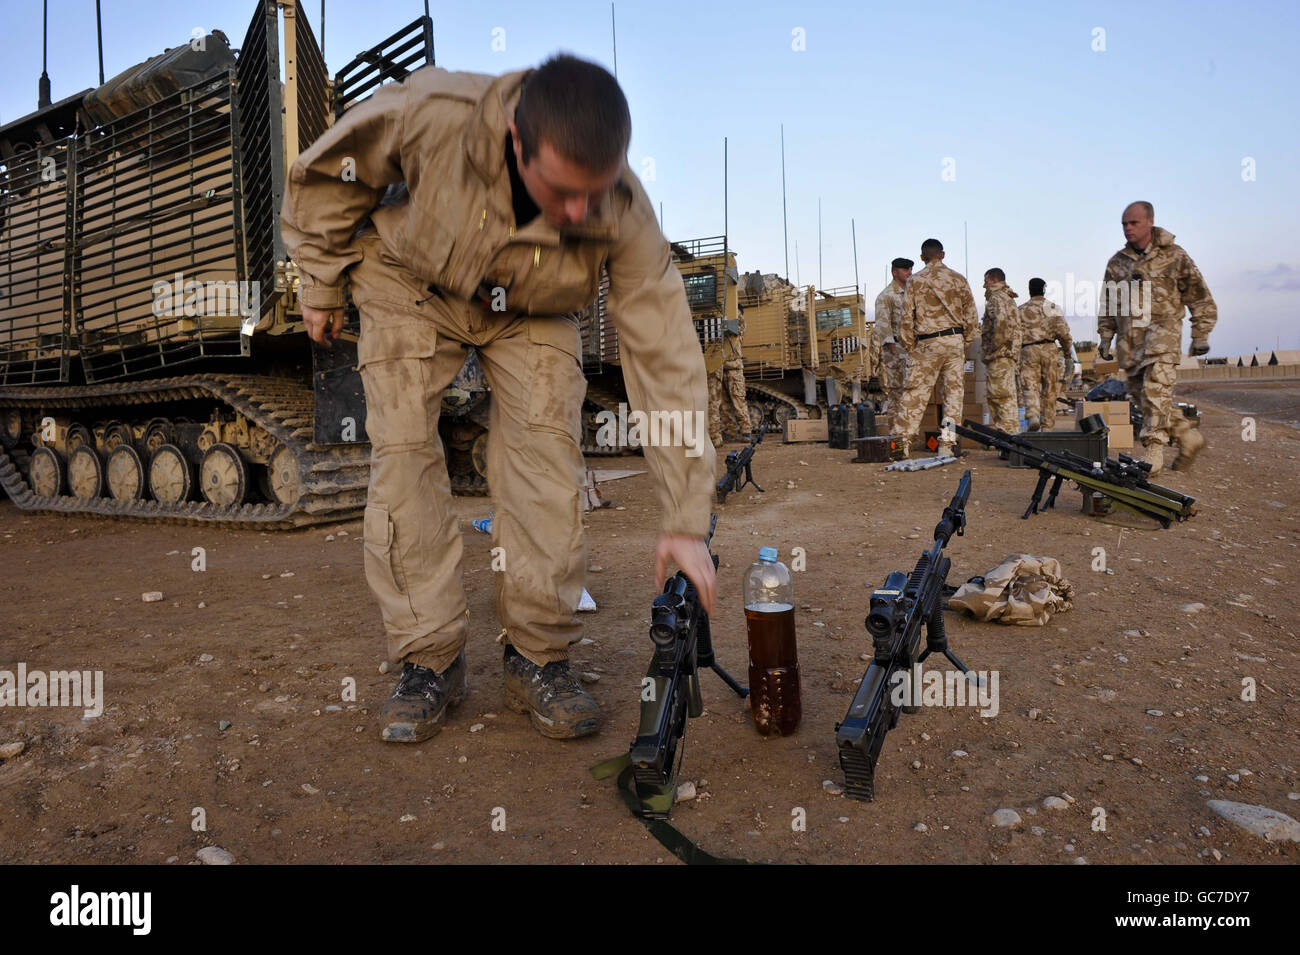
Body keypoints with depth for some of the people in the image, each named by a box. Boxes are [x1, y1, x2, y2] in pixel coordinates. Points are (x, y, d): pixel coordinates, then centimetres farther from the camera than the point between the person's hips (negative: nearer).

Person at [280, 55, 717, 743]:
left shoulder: (624, 216, -33)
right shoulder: (431, 114, -36)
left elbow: (665, 363, -30)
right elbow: (324, 175, -14)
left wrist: (685, 522, -30)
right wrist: (321, 285, -3)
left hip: (531, 313, 0)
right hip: (413, 289, 0)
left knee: (546, 455, -17)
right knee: (402, 456, -11)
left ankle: (538, 658, -1)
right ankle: (429, 661, 1)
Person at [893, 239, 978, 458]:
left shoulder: (915, 281, -2)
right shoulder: (958, 279, 6)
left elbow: (906, 318, -5)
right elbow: (971, 315, 6)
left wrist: (910, 348, 3)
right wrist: (965, 343, 14)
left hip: (928, 343, -2)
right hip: (955, 340, 2)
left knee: (915, 393, 1)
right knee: (954, 392, 7)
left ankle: (902, 442, 0)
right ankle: (947, 443, 5)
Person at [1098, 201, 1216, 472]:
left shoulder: (1174, 256, 3)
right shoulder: (1117, 262, 15)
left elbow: (1200, 298, 7)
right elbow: (1107, 303, 23)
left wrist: (1201, 335, 3)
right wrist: (1105, 337, 15)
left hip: (1162, 330, -5)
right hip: (1128, 337, 5)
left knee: (1155, 390, -18)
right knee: (1140, 395, 4)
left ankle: (1153, 450, -15)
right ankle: (1189, 437, 20)